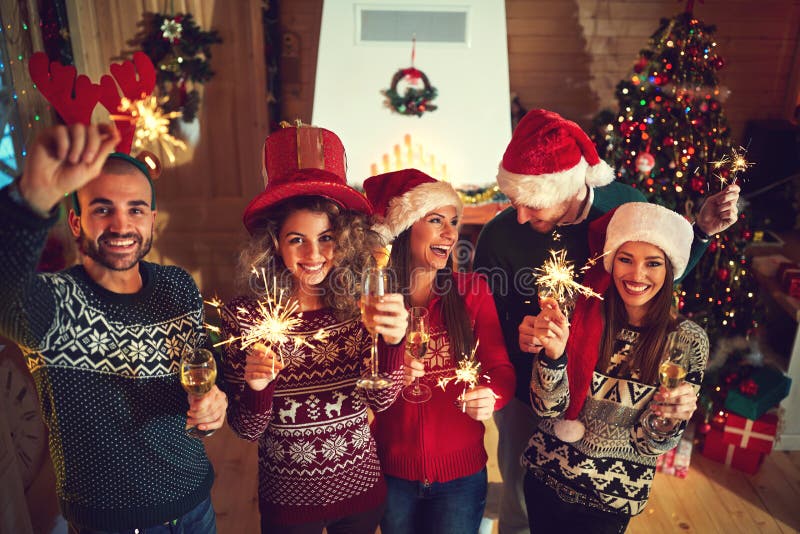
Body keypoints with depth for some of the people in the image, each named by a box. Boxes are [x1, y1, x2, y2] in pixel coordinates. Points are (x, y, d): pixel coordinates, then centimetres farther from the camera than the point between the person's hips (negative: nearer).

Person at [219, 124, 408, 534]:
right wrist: (256, 387, -31)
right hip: (288, 499, -2)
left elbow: (381, 400, -13)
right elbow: (247, 430, -11)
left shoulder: (359, 307, -12)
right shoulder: (245, 317, -18)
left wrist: (392, 343, -30)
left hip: (360, 487, 2)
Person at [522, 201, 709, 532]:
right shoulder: (582, 312, -13)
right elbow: (547, 407, -13)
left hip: (613, 500, -1)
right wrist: (554, 353, -30)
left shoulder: (688, 342, -13)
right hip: (546, 477, 1)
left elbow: (649, 443, -8)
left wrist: (670, 419, -29)